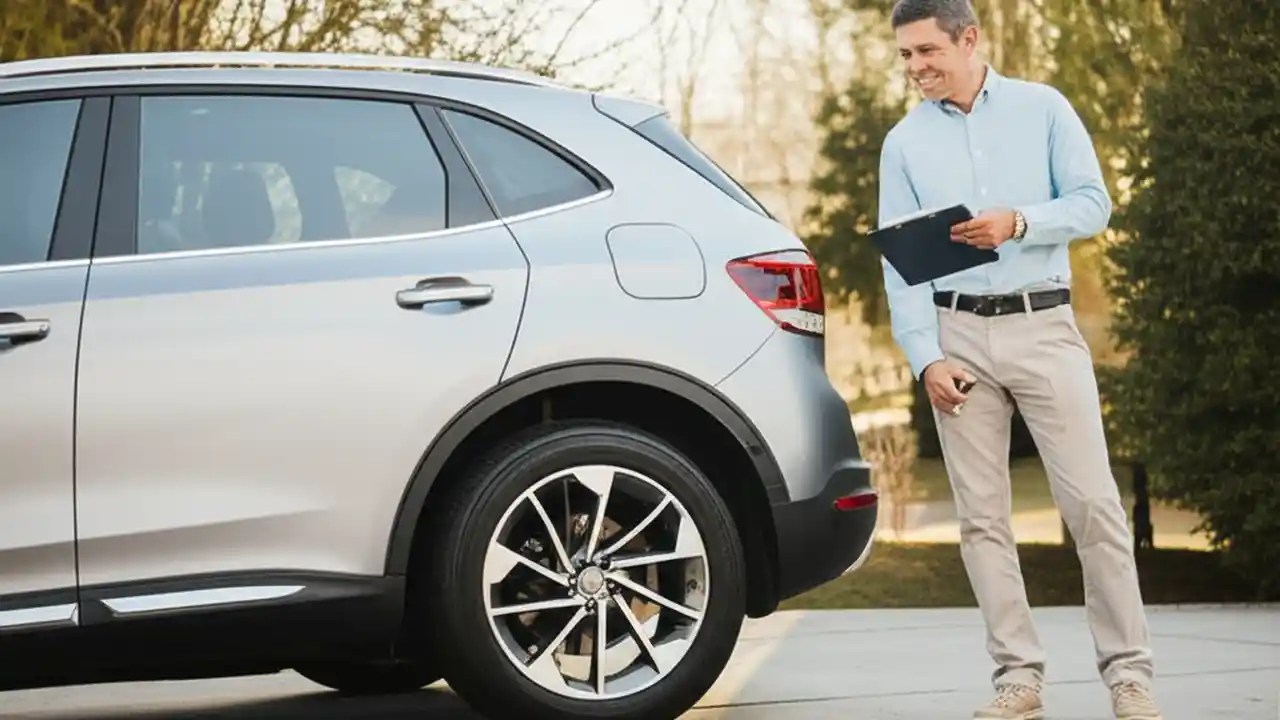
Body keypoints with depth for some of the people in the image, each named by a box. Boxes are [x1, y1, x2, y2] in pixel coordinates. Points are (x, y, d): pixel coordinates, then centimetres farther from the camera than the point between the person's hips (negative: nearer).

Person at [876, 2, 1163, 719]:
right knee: (982, 517, 1)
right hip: (958, 334, 2)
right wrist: (926, 358, -7)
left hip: (1043, 325, -2)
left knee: (1092, 503, -6)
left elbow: (1094, 204, -2)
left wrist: (1018, 223, -20)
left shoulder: (1043, 109, 4)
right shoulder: (905, 142, 8)